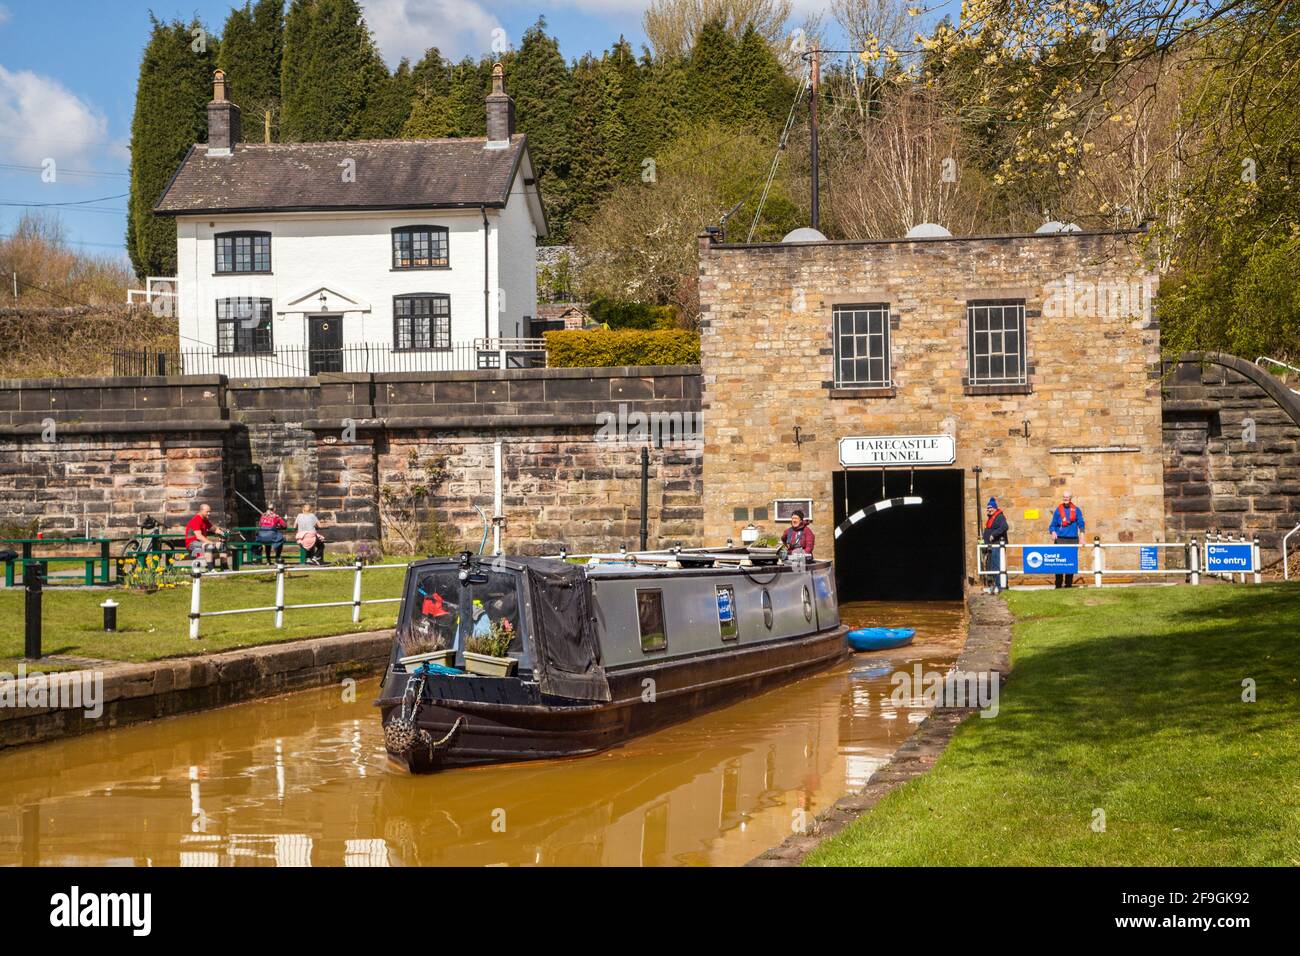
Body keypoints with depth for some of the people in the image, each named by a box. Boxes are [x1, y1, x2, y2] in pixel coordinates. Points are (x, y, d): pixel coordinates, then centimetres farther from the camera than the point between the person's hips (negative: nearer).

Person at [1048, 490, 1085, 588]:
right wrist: (1053, 532, -11)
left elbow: (1081, 524, 4)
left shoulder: (1076, 510, 8)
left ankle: (1069, 584, 9)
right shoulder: (1058, 510, 8)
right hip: (1060, 539, -1)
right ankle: (1058, 584, -4)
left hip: (1073, 539, 1)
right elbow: (1052, 525, 10)